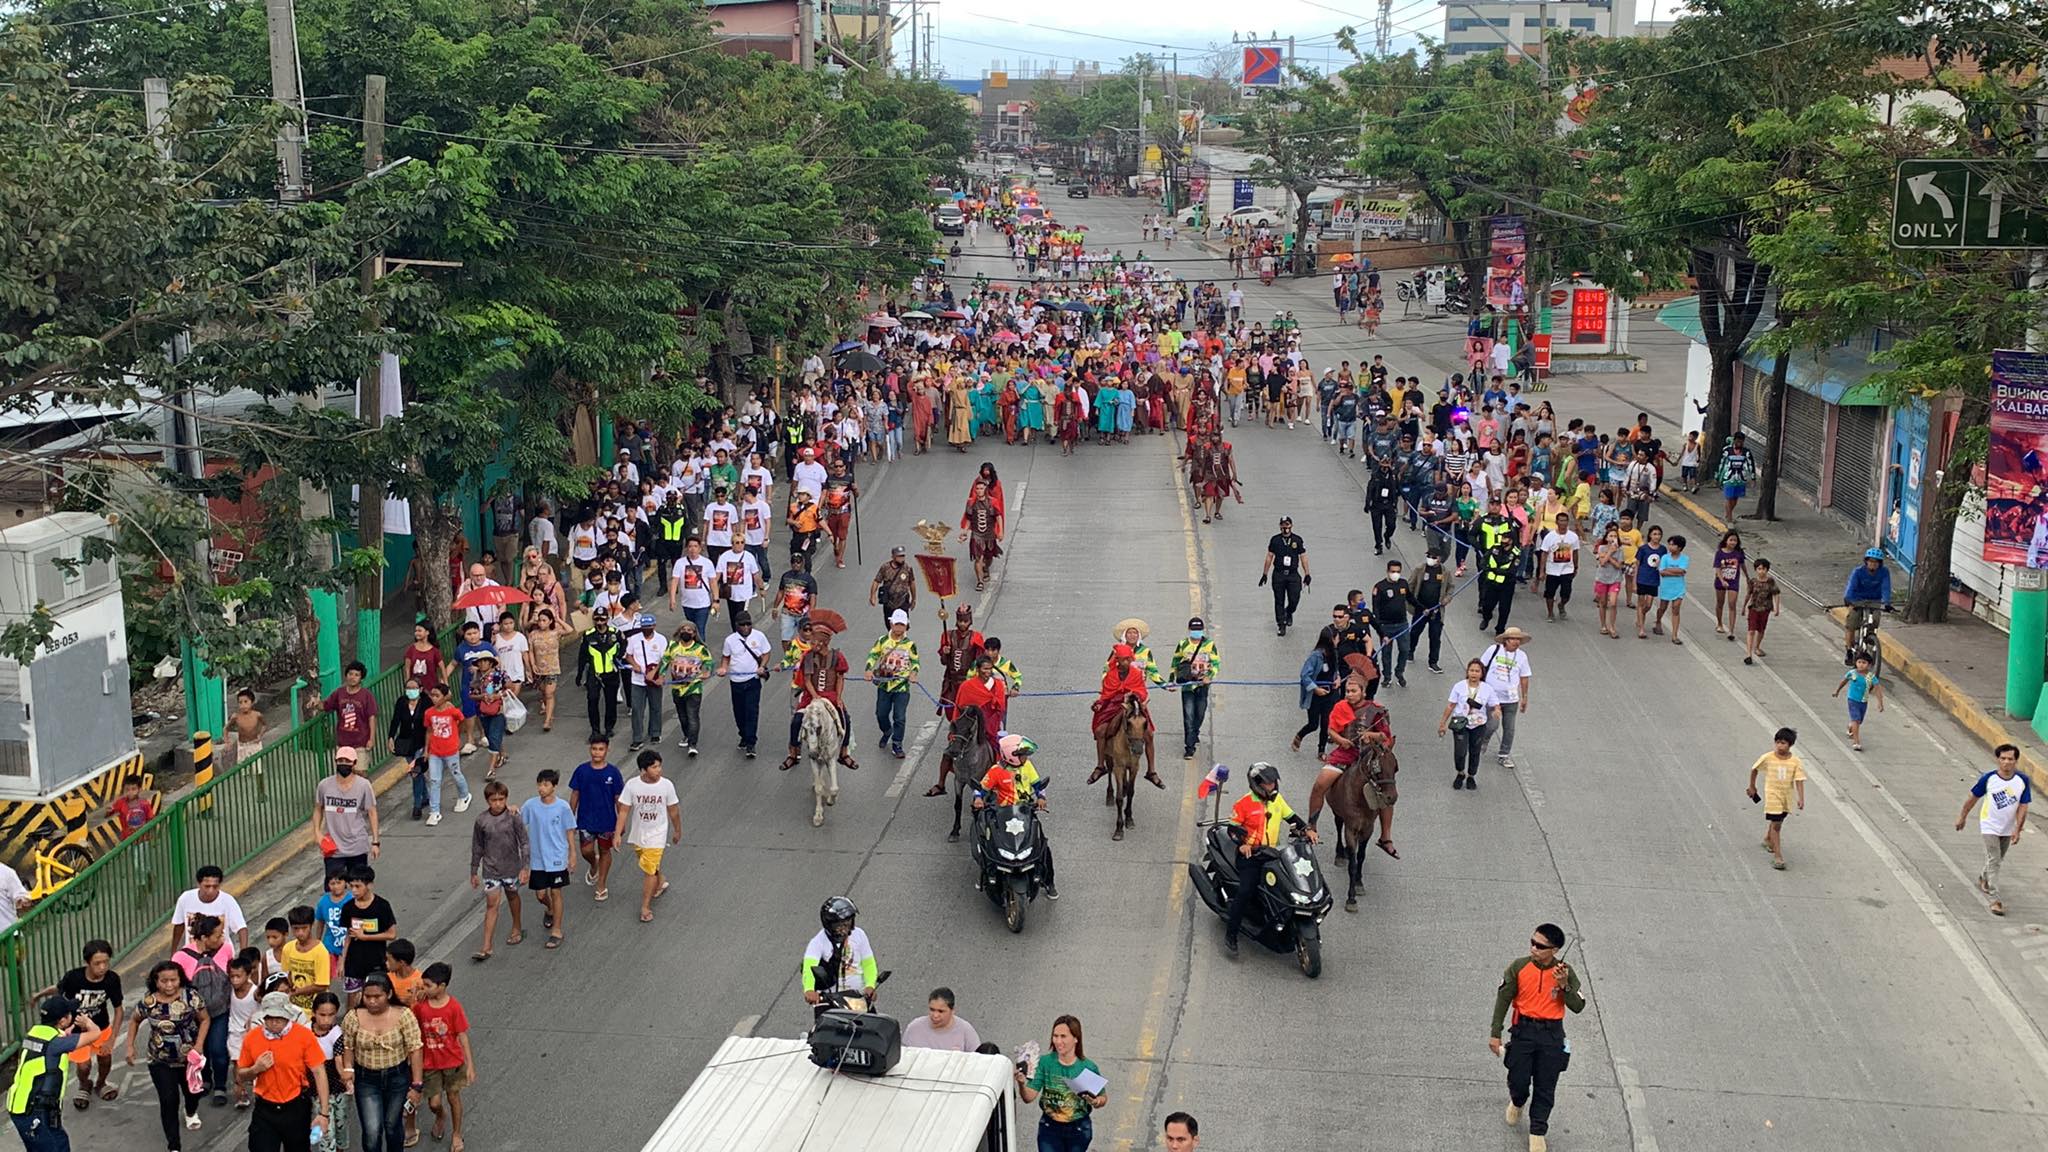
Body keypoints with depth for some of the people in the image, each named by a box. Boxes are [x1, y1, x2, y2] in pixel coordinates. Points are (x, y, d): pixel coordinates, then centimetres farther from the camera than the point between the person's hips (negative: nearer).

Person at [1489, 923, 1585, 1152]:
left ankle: (1537, 1133, 17)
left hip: (1552, 1034, 0)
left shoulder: (1565, 972, -4)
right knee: (1518, 1080, 1)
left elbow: (1578, 1006, -5)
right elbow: (1503, 999, -1)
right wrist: (1495, 1034, -2)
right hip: (1523, 1030, 0)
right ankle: (1517, 1103, 37)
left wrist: (1564, 986, -22)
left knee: (1545, 1088, 4)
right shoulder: (1519, 967, -6)